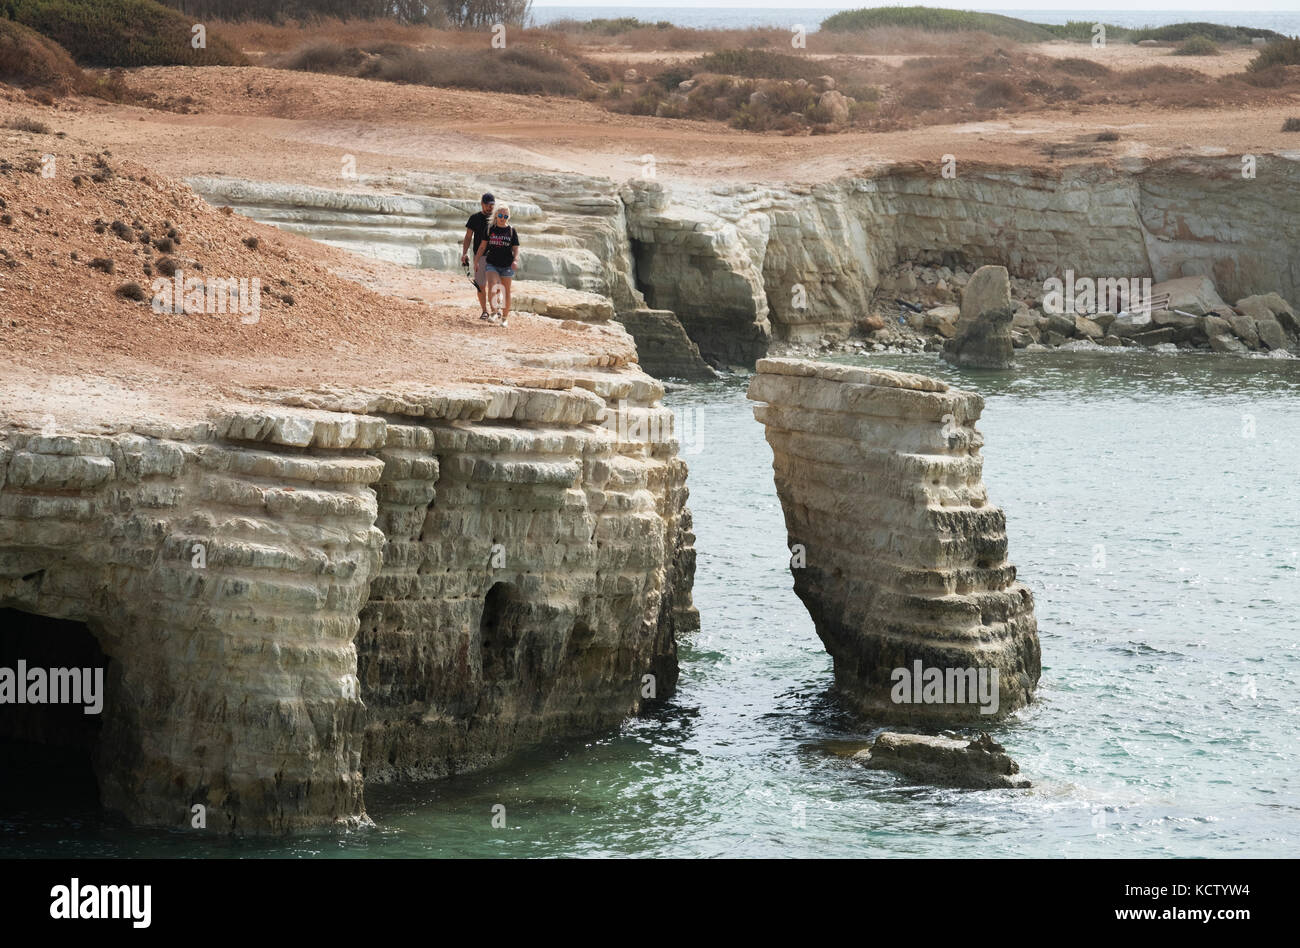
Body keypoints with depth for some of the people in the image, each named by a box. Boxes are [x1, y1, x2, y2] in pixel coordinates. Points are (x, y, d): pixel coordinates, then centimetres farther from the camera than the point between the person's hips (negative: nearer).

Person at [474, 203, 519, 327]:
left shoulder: (511, 231, 1)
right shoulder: (490, 229, 3)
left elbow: (516, 249, 0)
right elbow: (483, 246, 11)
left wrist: (516, 260, -19)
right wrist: (476, 260, 11)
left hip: (507, 266, 0)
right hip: (492, 264, 0)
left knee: (506, 292, 6)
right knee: (492, 288, -20)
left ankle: (504, 317, 18)